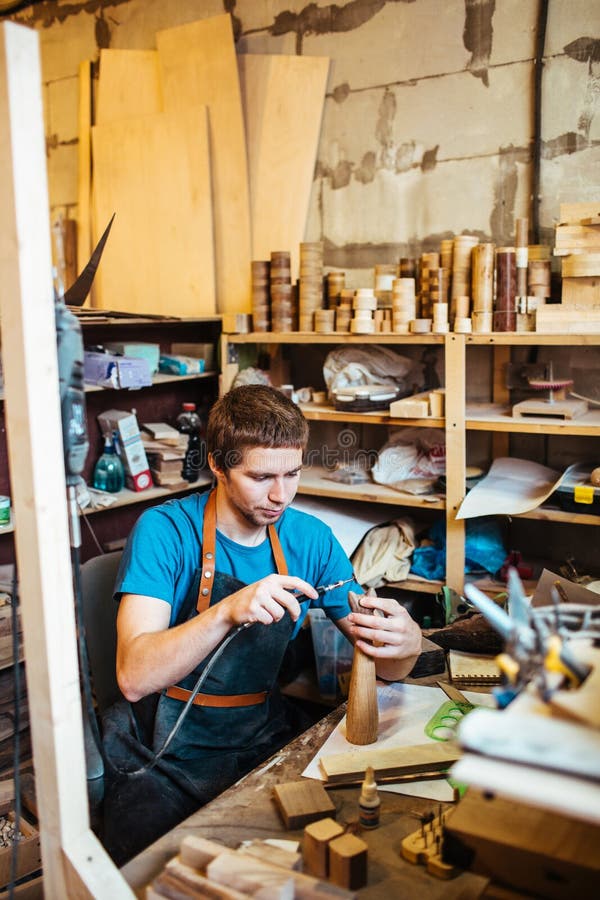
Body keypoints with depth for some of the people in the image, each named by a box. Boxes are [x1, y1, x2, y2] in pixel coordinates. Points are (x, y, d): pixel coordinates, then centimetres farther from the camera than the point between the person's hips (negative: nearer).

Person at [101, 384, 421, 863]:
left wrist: (407, 643, -23)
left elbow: (387, 668, 1)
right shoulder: (164, 531, -13)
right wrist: (227, 612, -36)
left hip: (263, 747, 4)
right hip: (167, 761, -3)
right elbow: (134, 675, -22)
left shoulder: (310, 539, -1)